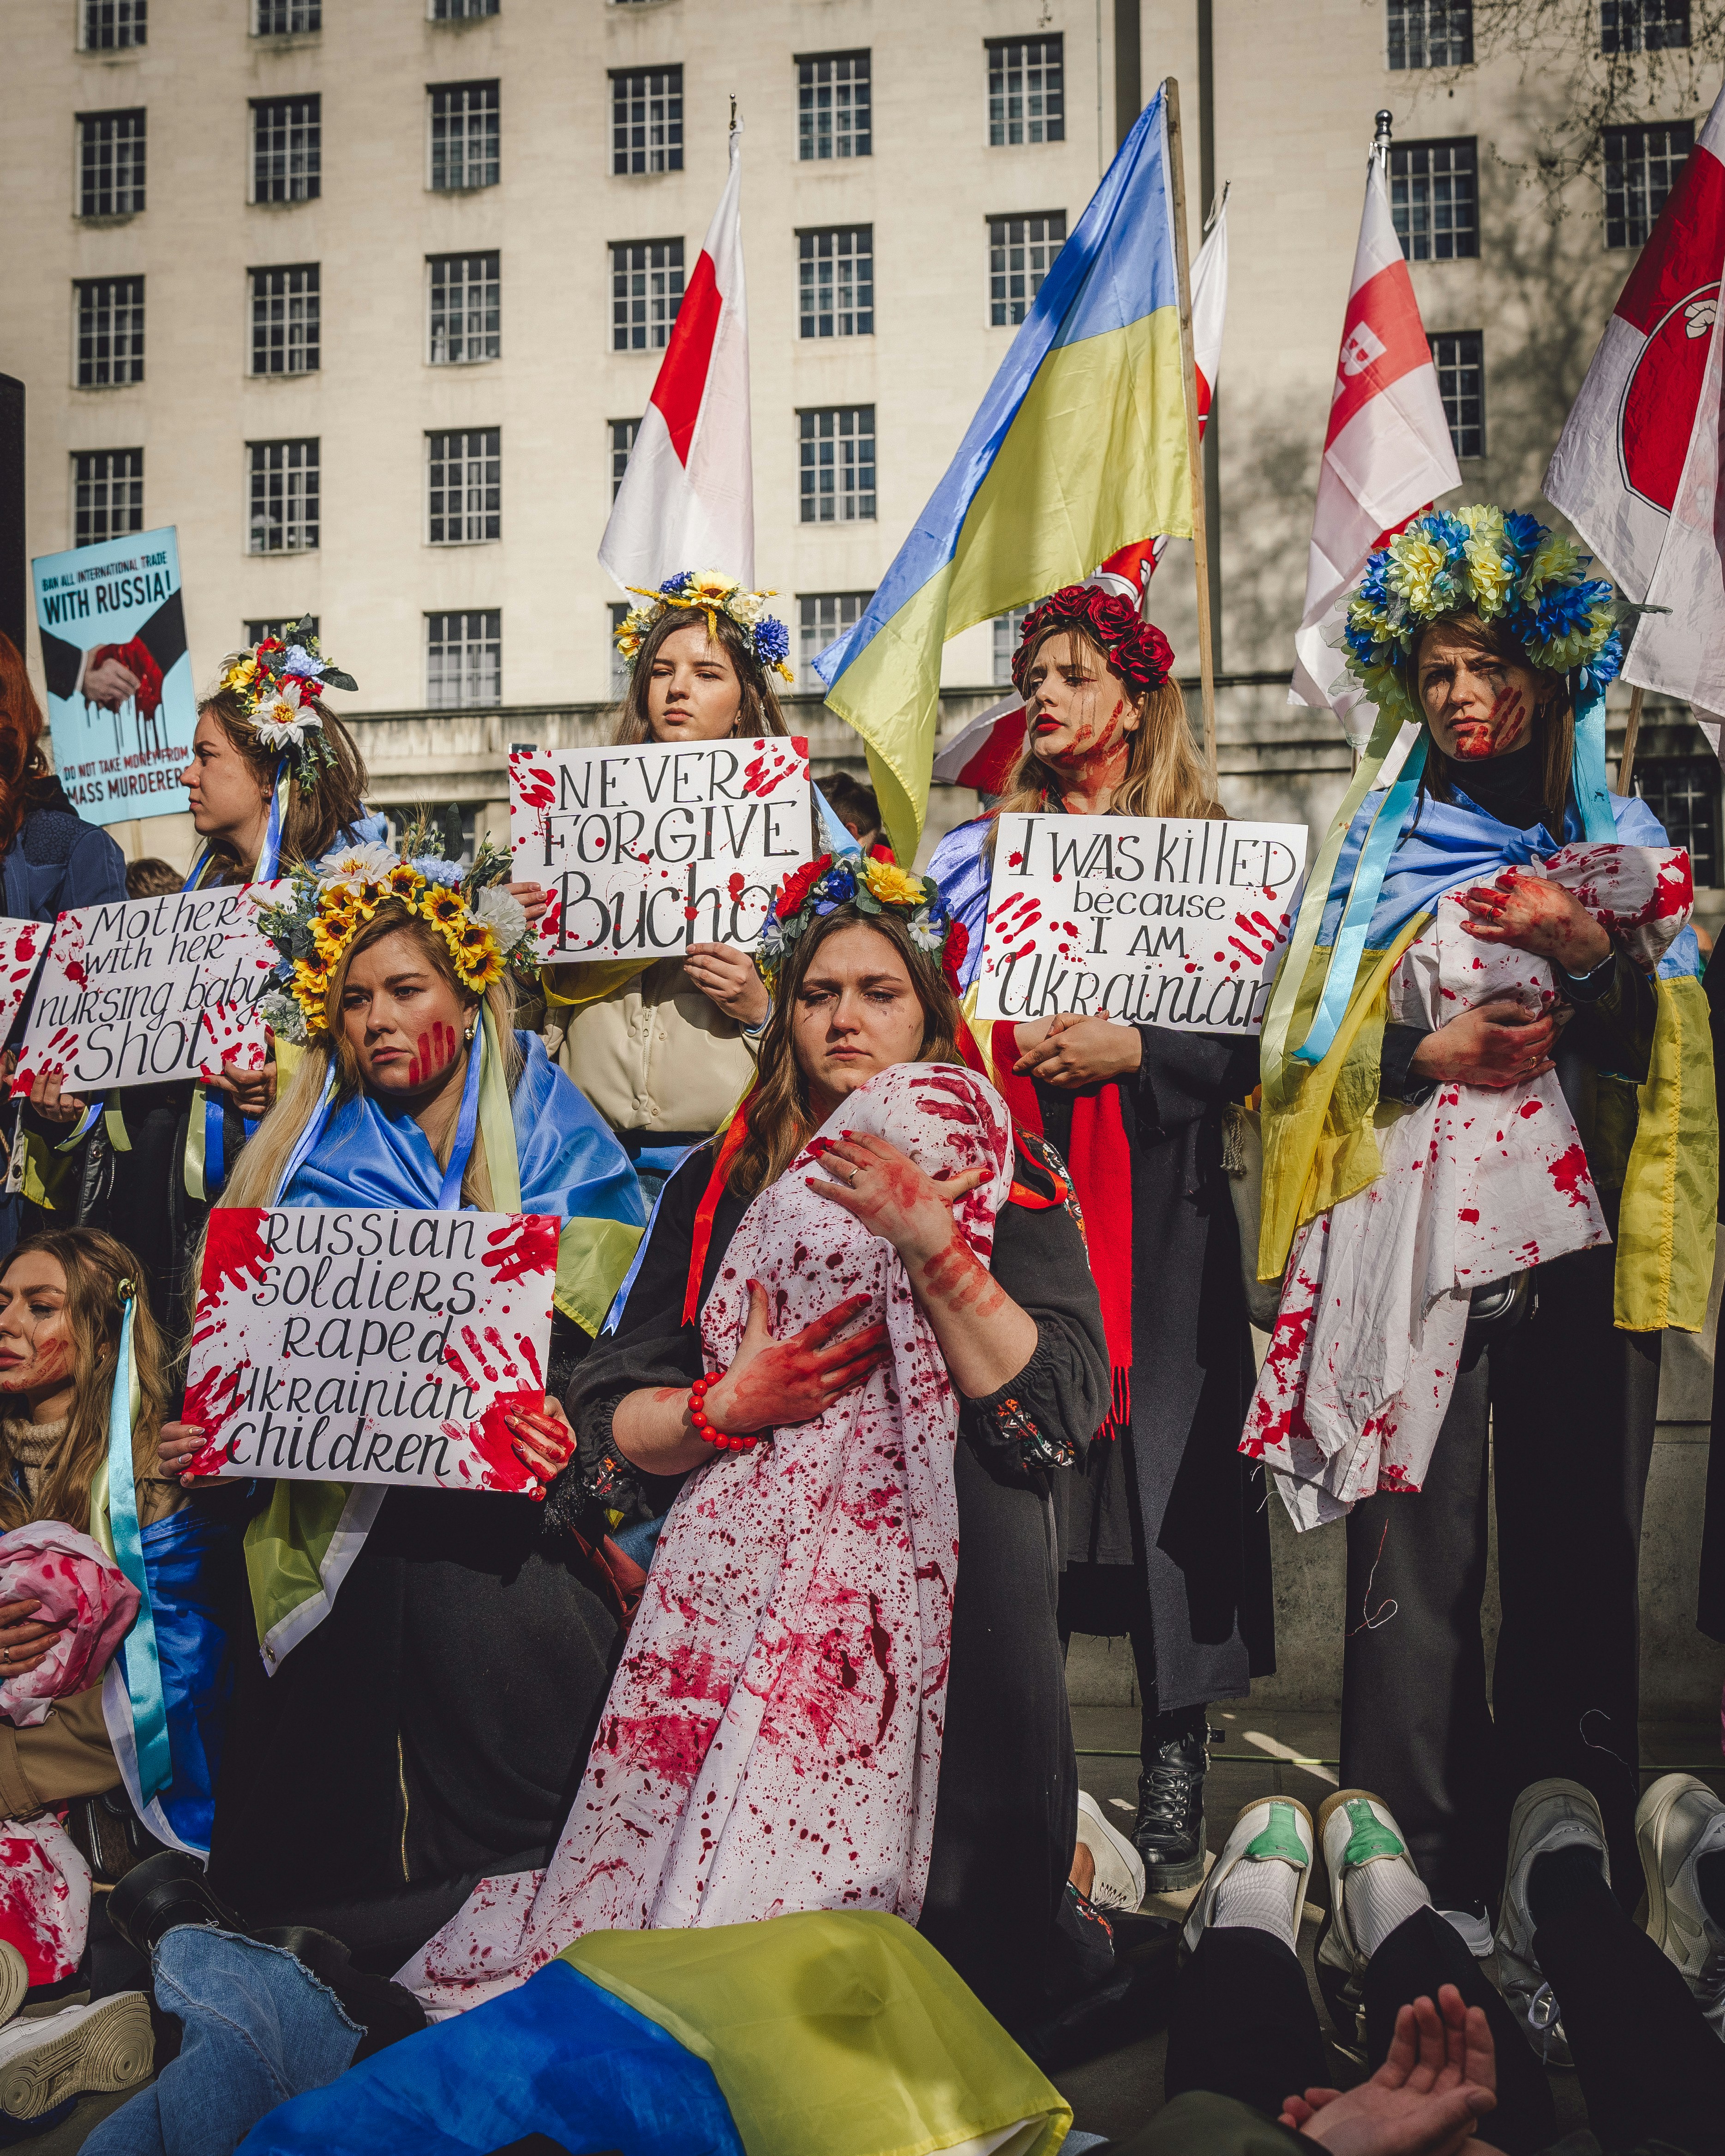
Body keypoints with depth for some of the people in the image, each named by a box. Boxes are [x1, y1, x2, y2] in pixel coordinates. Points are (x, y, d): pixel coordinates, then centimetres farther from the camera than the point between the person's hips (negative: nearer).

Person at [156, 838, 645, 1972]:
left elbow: (586, 1335, 2)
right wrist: (220, 1429, -9)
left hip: (517, 1488, -1)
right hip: (356, 1502, 2)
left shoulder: (554, 1137, 11)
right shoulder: (323, 1167, 16)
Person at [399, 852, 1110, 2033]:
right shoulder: (718, 1185, 14)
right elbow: (608, 1424, 9)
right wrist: (732, 1405, -10)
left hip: (941, 1618, -2)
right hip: (733, 1613, 2)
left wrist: (935, 1248, -16)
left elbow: (1060, 1414, -8)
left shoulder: (1006, 1181, 6)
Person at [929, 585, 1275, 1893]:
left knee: (1163, 1460, -4)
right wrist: (999, 1045, -5)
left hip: (1155, 1206, -2)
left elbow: (1254, 1039, 1)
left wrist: (1132, 1050, -12)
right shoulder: (977, 852, 18)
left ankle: (1175, 1784, 4)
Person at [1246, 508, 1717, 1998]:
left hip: (1579, 1237, 1)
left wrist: (1592, 953, -11)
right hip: (1413, 1233, 0)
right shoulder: (1373, 843, 14)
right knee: (1415, 1552, -5)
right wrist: (1433, 1052, -8)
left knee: (1577, 1549, -1)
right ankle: (1423, 1877, 1)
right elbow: (1312, 1047, 9)